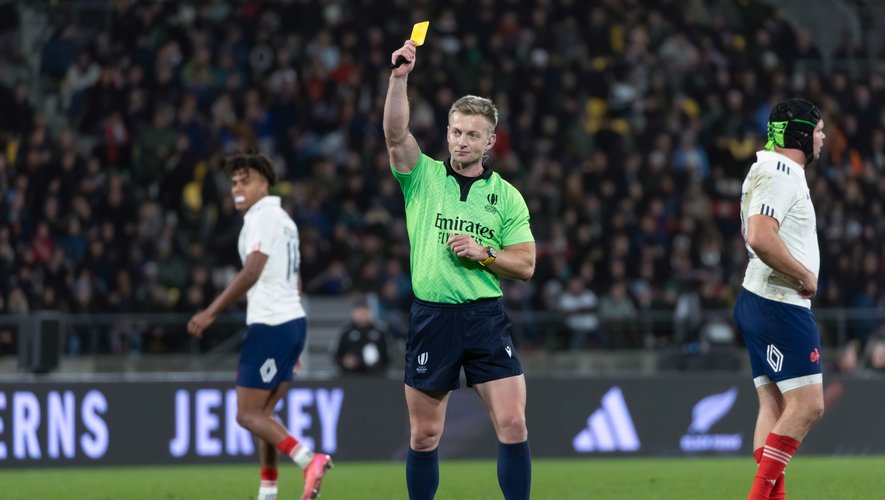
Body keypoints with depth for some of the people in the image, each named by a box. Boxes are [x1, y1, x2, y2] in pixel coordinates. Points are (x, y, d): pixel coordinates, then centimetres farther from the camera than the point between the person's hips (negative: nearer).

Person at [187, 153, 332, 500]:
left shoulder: (262, 216, -10)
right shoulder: (284, 220, 20)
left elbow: (252, 272, -23)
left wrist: (212, 312, -25)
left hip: (270, 325, -9)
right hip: (293, 320, 9)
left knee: (248, 414, -6)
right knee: (262, 413, 12)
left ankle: (308, 460, -20)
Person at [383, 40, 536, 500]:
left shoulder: (507, 197, 7)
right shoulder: (423, 176, 4)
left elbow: (525, 266, 6)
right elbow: (395, 133, -14)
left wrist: (483, 254, -11)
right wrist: (399, 77, -27)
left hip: (486, 318, 0)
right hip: (431, 318, 0)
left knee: (512, 424, -9)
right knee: (423, 435, 5)